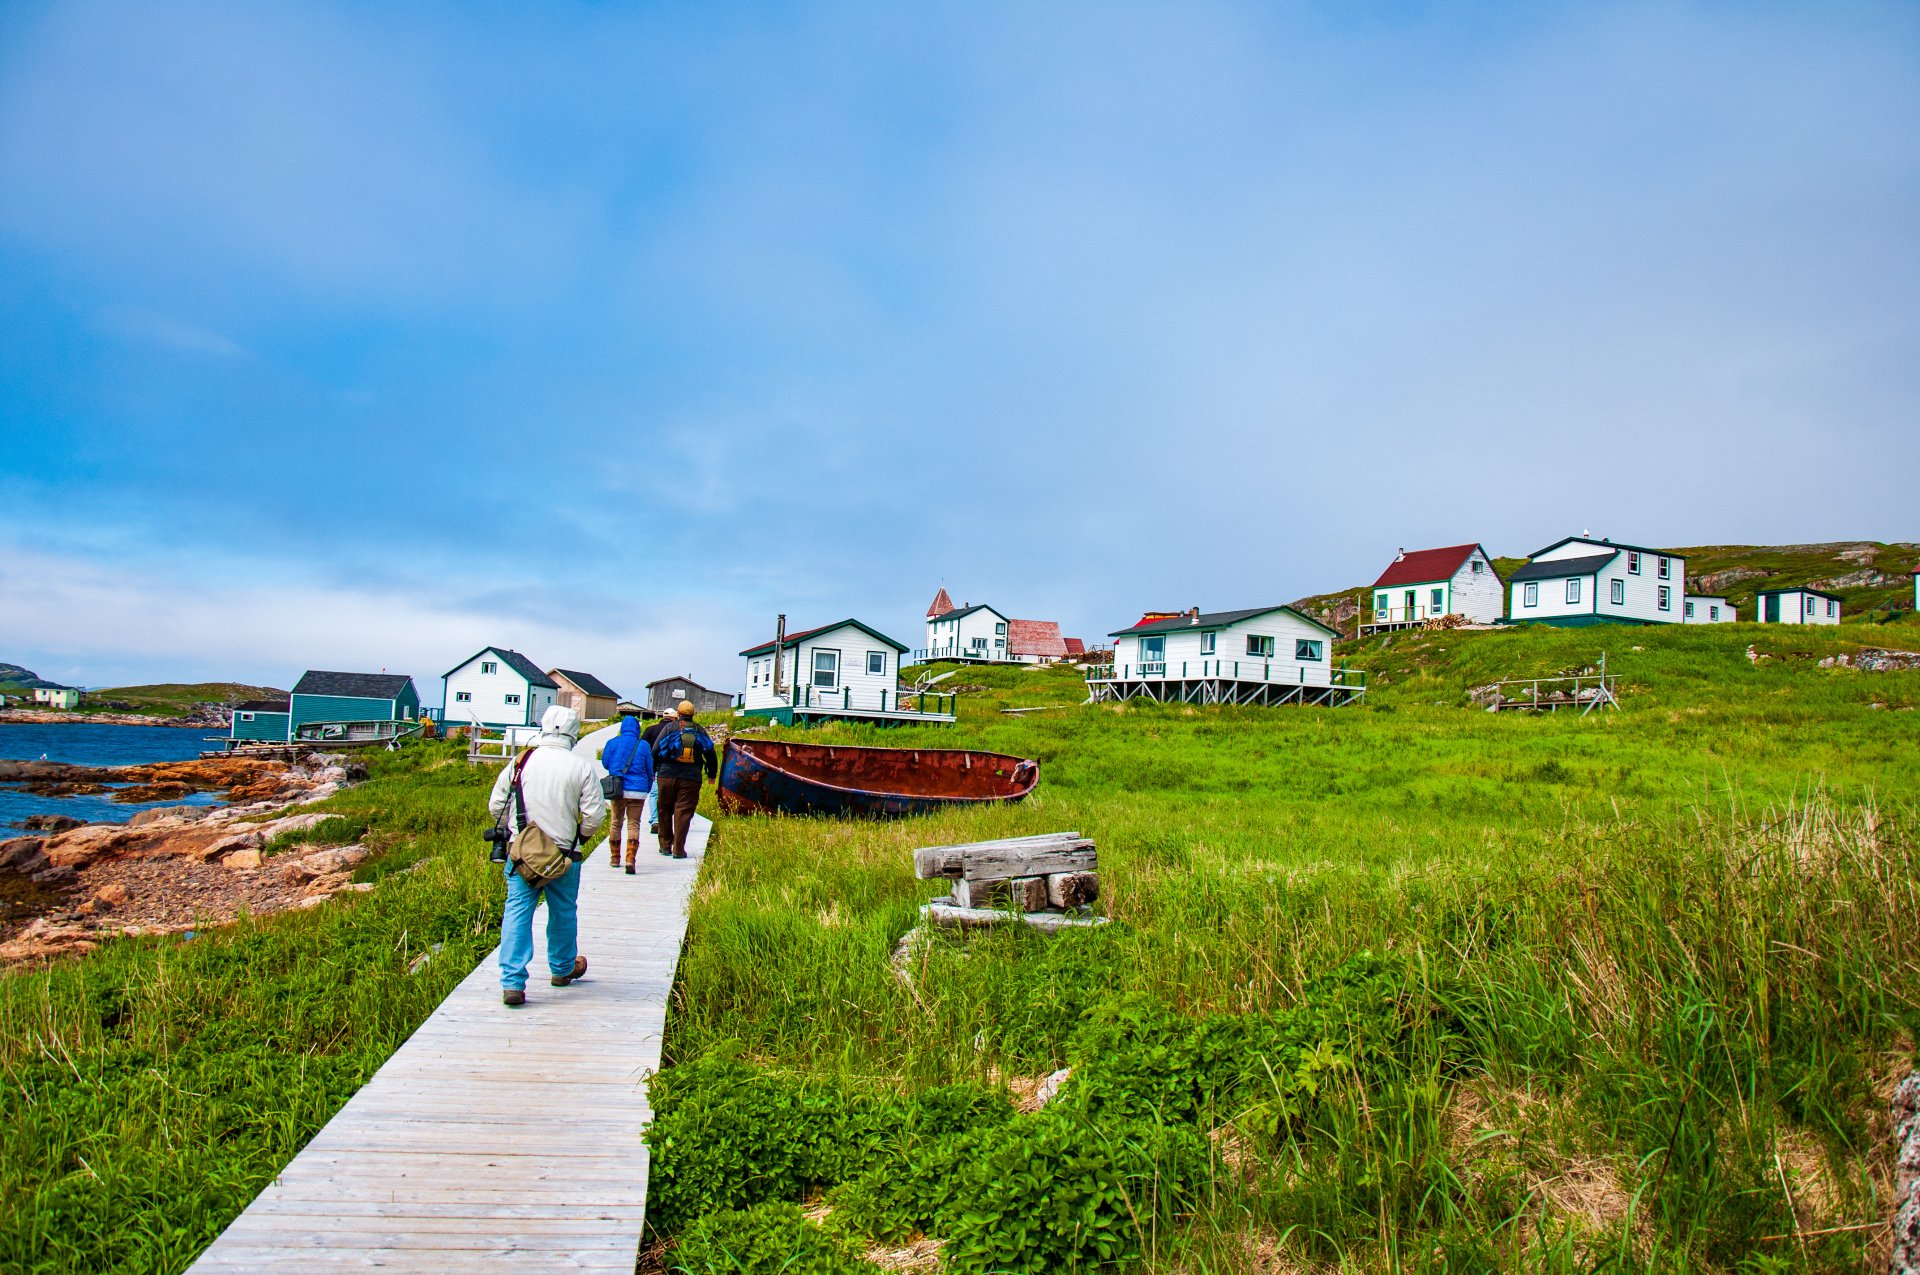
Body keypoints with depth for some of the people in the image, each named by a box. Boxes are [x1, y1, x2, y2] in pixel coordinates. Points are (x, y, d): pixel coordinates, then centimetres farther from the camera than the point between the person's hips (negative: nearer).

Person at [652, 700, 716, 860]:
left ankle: (665, 845, 20)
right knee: (684, 812, 1)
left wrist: (652, 770, 8)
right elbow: (710, 754, 11)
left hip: (667, 775, 0)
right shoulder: (700, 731, 8)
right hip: (691, 779, 0)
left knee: (665, 810, 14)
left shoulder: (669, 727, 3)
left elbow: (656, 750, -1)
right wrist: (712, 773, 25)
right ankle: (678, 849, -4)